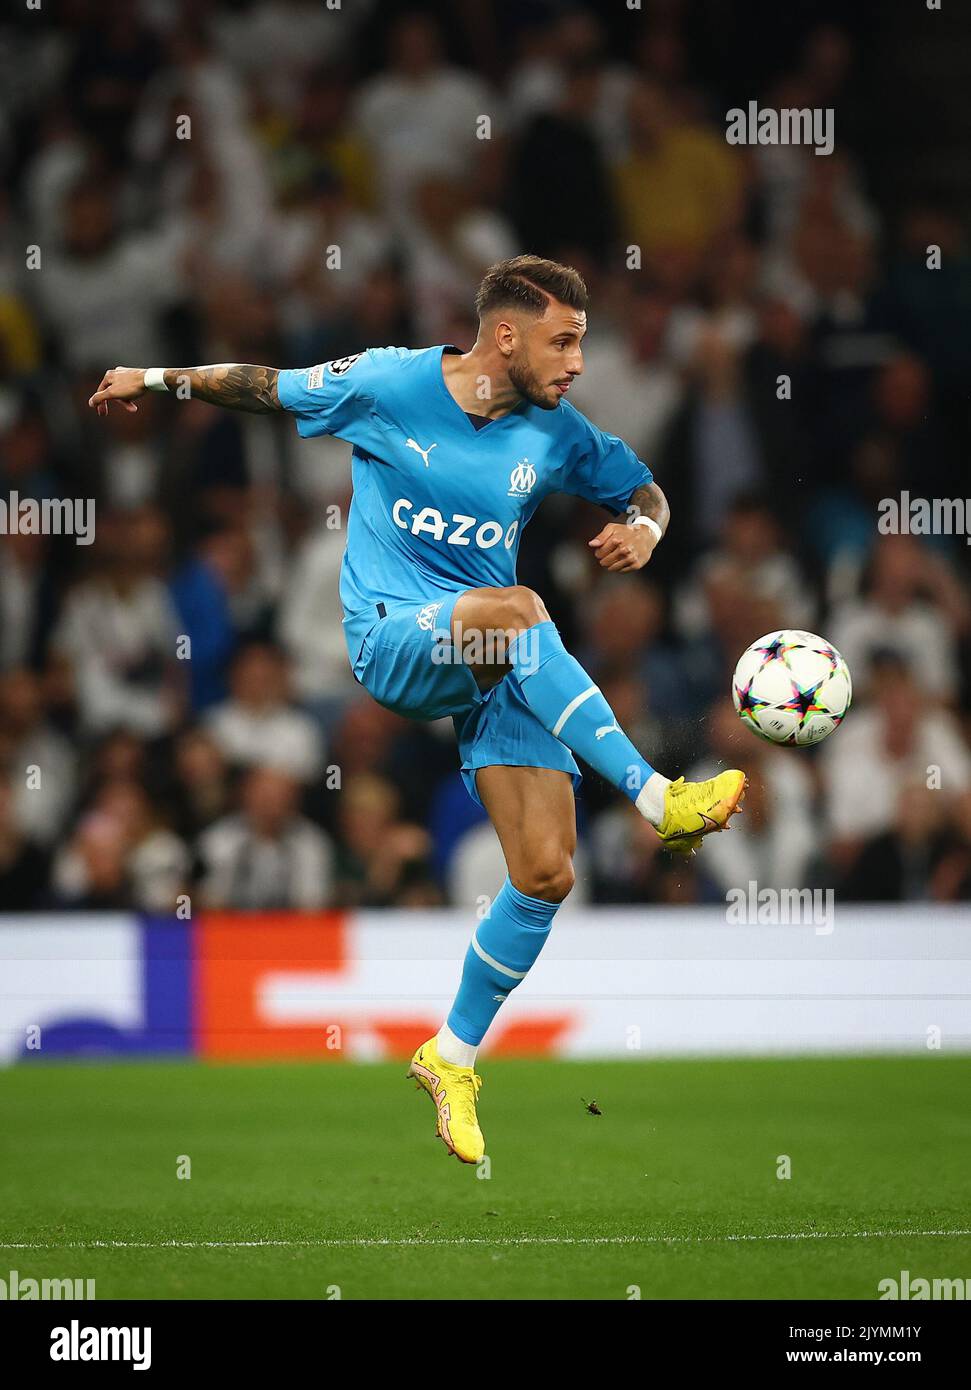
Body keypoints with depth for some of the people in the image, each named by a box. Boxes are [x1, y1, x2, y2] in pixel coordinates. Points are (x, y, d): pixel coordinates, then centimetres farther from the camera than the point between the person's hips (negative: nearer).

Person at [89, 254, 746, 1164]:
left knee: (547, 874, -9)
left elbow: (642, 490, 17)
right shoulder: (386, 384, -6)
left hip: (496, 667, 4)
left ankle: (454, 1057, 10)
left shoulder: (555, 434, 3)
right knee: (514, 608, -37)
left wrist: (641, 528, -5)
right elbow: (263, 388, 10)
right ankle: (657, 800, -36)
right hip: (391, 638, -4)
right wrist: (159, 379, 6)